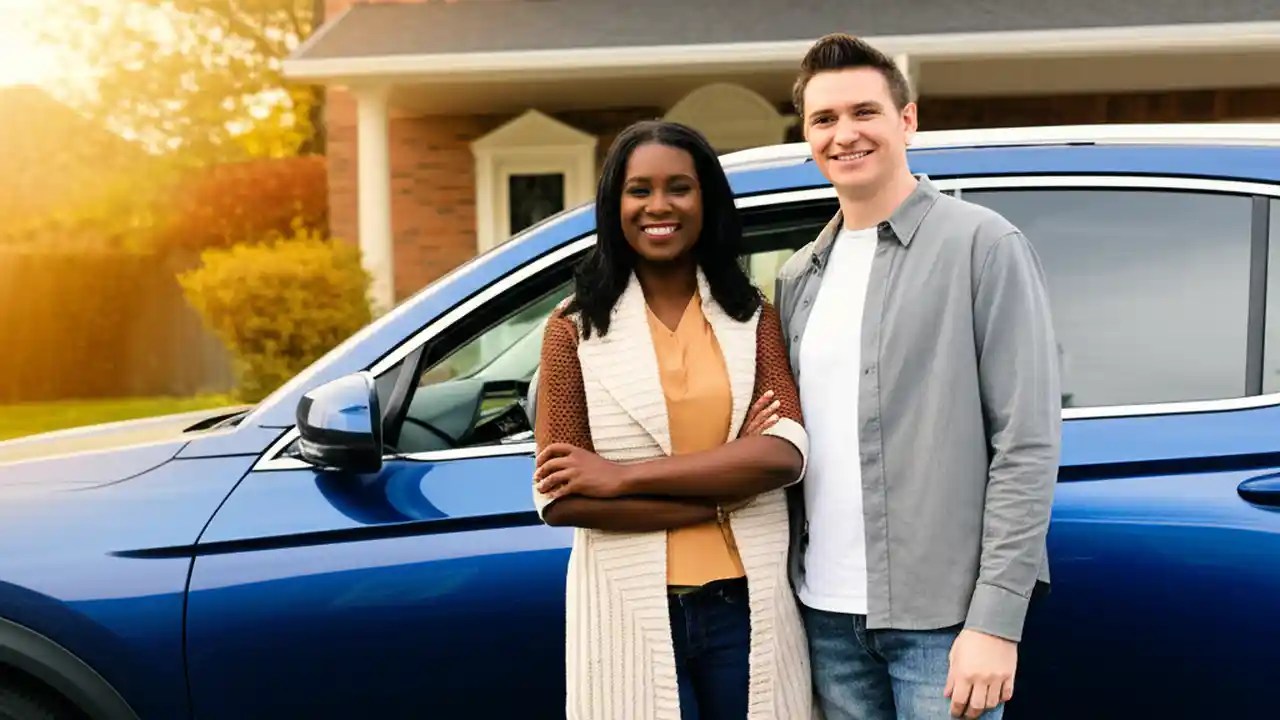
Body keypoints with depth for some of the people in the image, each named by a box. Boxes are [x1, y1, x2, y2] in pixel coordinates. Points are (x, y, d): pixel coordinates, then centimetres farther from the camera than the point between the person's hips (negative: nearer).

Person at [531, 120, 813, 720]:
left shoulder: (751, 316, 5)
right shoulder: (576, 328, -2)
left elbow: (785, 454, -10)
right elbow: (558, 499, -9)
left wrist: (624, 476, -16)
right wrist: (724, 486, -13)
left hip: (748, 607, 2)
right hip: (630, 614, -2)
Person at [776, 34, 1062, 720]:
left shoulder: (983, 245, -6)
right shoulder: (799, 277, 11)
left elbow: (1027, 445, -10)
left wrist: (995, 619, -15)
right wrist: (786, 581, 5)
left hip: (941, 617, -5)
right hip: (826, 614, 5)